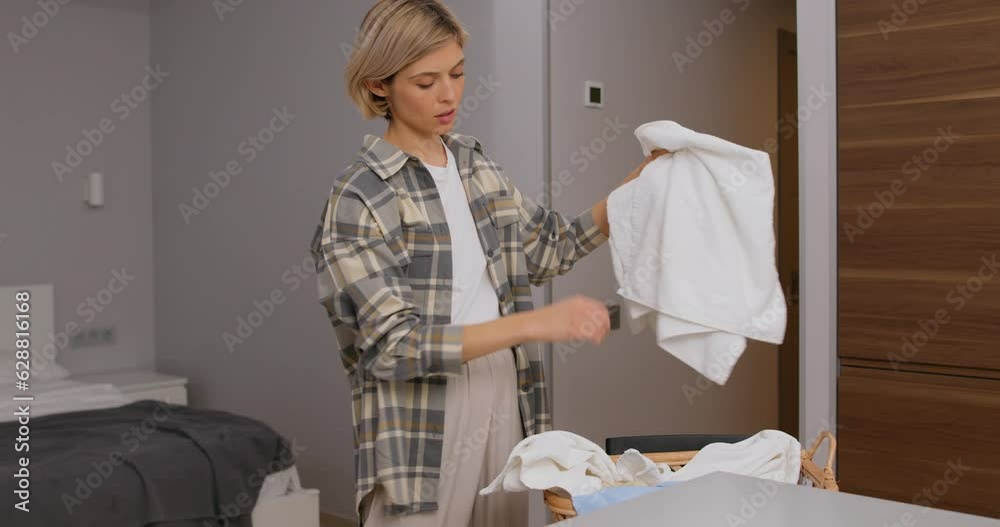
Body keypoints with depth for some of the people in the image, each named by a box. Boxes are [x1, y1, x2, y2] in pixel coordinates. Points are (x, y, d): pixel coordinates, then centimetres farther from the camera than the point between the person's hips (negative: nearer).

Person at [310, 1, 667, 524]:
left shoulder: (476, 166, 8)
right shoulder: (358, 196, -12)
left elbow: (550, 249, 19)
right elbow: (395, 345, -18)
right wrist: (536, 323, -23)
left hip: (506, 407, 6)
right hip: (424, 432, -6)